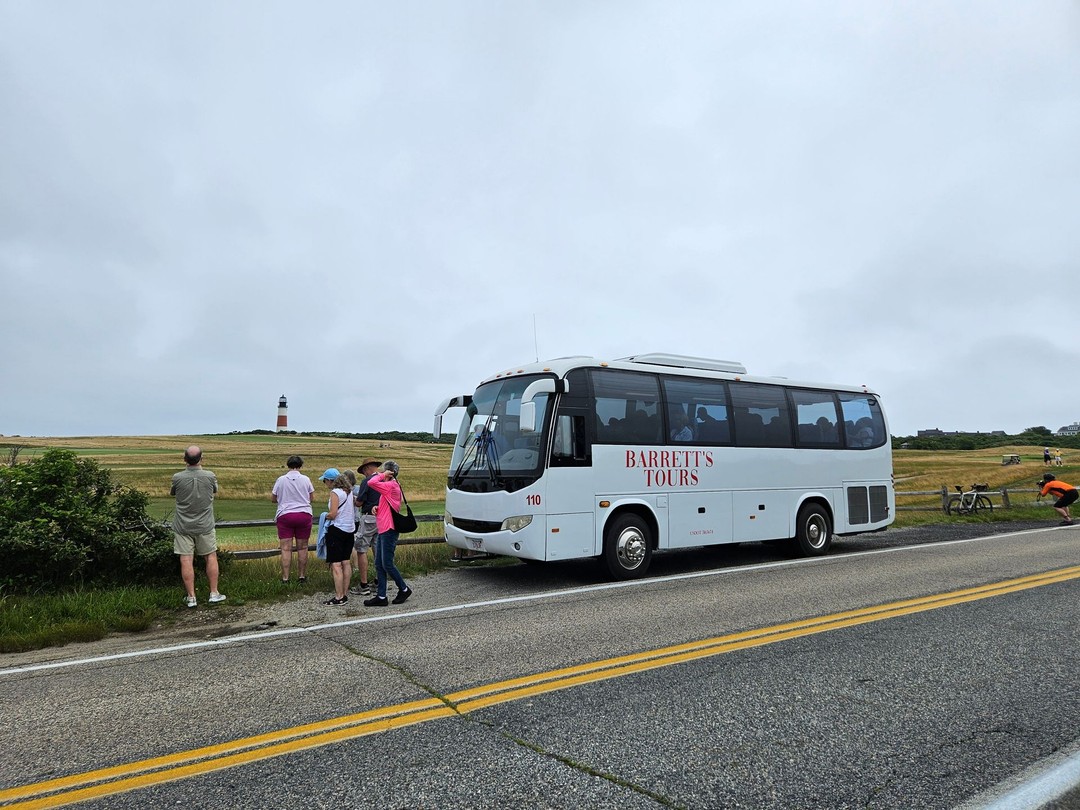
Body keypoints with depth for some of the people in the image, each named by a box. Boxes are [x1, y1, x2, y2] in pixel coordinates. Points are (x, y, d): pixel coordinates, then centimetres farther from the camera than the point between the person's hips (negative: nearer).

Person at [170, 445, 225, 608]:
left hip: (182, 526, 0)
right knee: (211, 557, 13)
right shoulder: (210, 476, -11)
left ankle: (191, 597, 7)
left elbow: (172, 493, 8)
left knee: (186, 560, 3)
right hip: (204, 526, 1)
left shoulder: (178, 478, -12)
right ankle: (214, 593, 16)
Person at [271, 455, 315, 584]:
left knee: (286, 549, 0)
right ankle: (301, 576, 14)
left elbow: (273, 498, 6)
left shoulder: (281, 480, -1)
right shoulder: (306, 479, 0)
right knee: (302, 548, 8)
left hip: (285, 515, -1)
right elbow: (312, 497, 7)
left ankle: (285, 578, -1)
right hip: (304, 515, 1)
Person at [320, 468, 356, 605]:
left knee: (336, 564, -5)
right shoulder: (349, 491, 10)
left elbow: (333, 514, -18)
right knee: (345, 562, 12)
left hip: (337, 529, -8)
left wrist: (325, 516, 2)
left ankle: (339, 597, -5)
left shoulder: (335, 492, -13)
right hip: (349, 529, 9)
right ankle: (345, 593, 17)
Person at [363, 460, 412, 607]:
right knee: (379, 564, 8)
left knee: (387, 564, -3)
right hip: (383, 530, 10)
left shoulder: (390, 486, -15)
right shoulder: (391, 486, 16)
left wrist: (382, 475, -12)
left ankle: (404, 589, 14)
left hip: (389, 530, -10)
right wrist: (377, 508, 5)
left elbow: (371, 483, -28)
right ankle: (381, 597, 12)